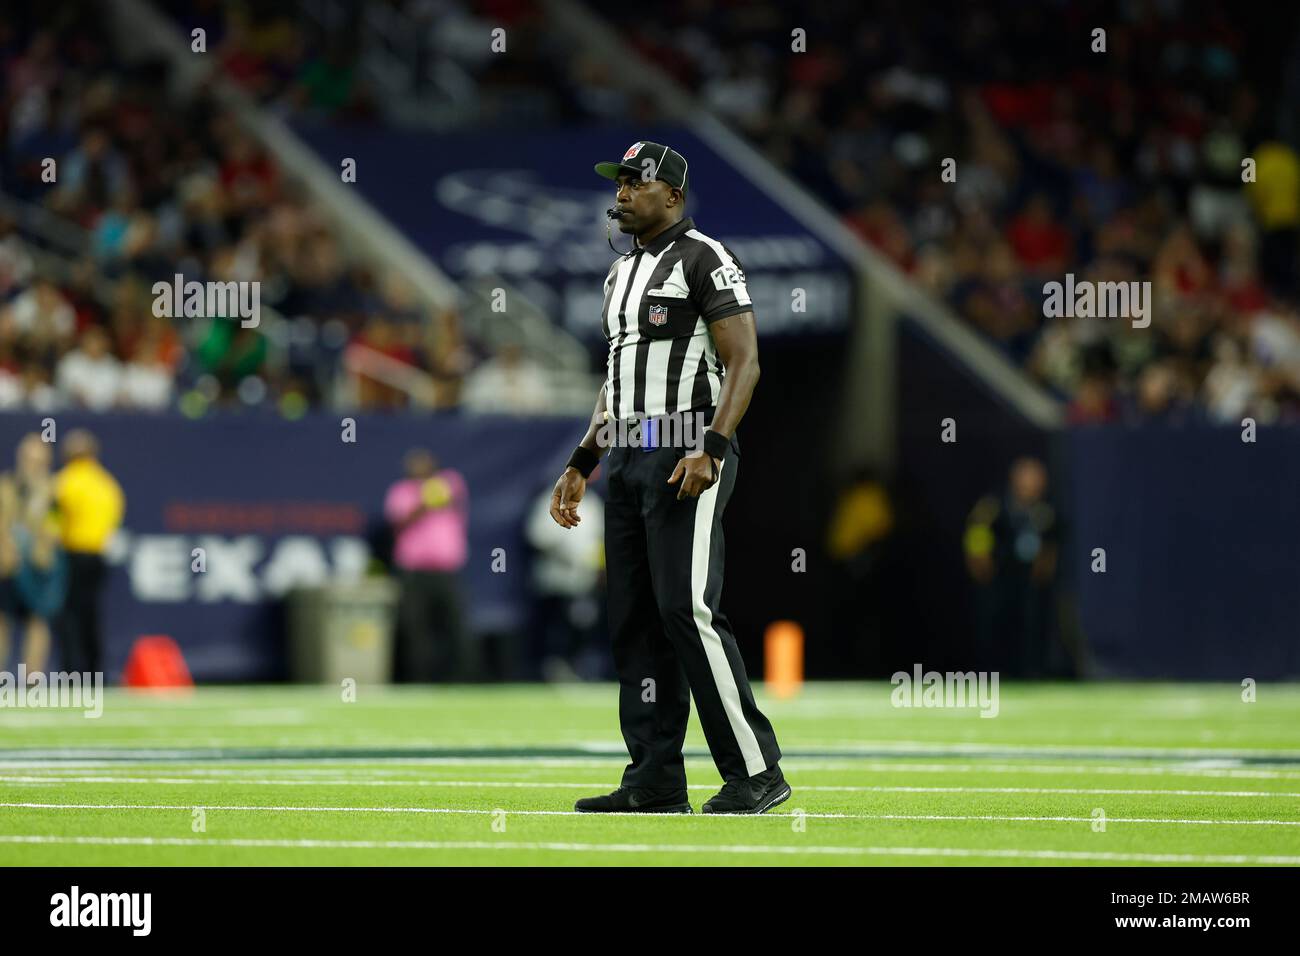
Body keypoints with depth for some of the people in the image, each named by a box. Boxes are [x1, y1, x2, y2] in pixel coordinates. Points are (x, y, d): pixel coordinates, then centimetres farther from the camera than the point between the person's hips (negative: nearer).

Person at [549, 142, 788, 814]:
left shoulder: (703, 259, -5)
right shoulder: (621, 274, 22)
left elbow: (744, 363, -12)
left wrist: (711, 449, -23)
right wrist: (580, 465, 20)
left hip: (686, 450, -9)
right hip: (628, 457, 9)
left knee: (687, 609, -16)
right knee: (634, 619, 5)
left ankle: (756, 771, -12)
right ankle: (655, 782, 8)